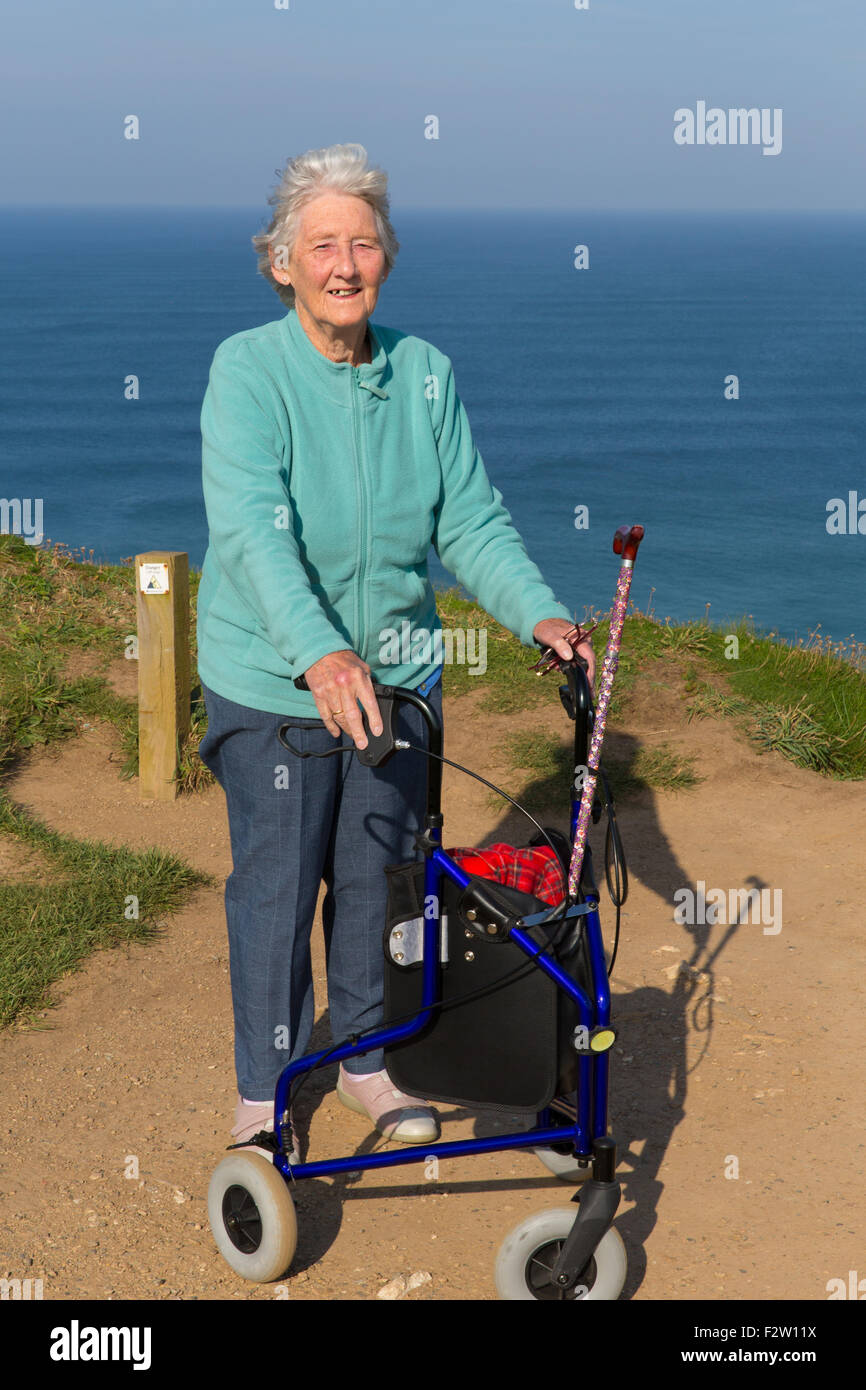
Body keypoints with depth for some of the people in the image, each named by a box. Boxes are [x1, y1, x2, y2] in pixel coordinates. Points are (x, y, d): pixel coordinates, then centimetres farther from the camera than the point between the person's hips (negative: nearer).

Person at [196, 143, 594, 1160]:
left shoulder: (426, 373, 0)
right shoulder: (246, 370, -15)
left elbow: (470, 521, 0)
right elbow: (251, 528, -28)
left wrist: (540, 615, -17)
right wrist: (319, 655, -42)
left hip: (396, 675, 4)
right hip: (273, 686, -4)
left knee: (375, 876, 16)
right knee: (275, 888, 7)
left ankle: (364, 1058, 37)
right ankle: (266, 1084, 27)